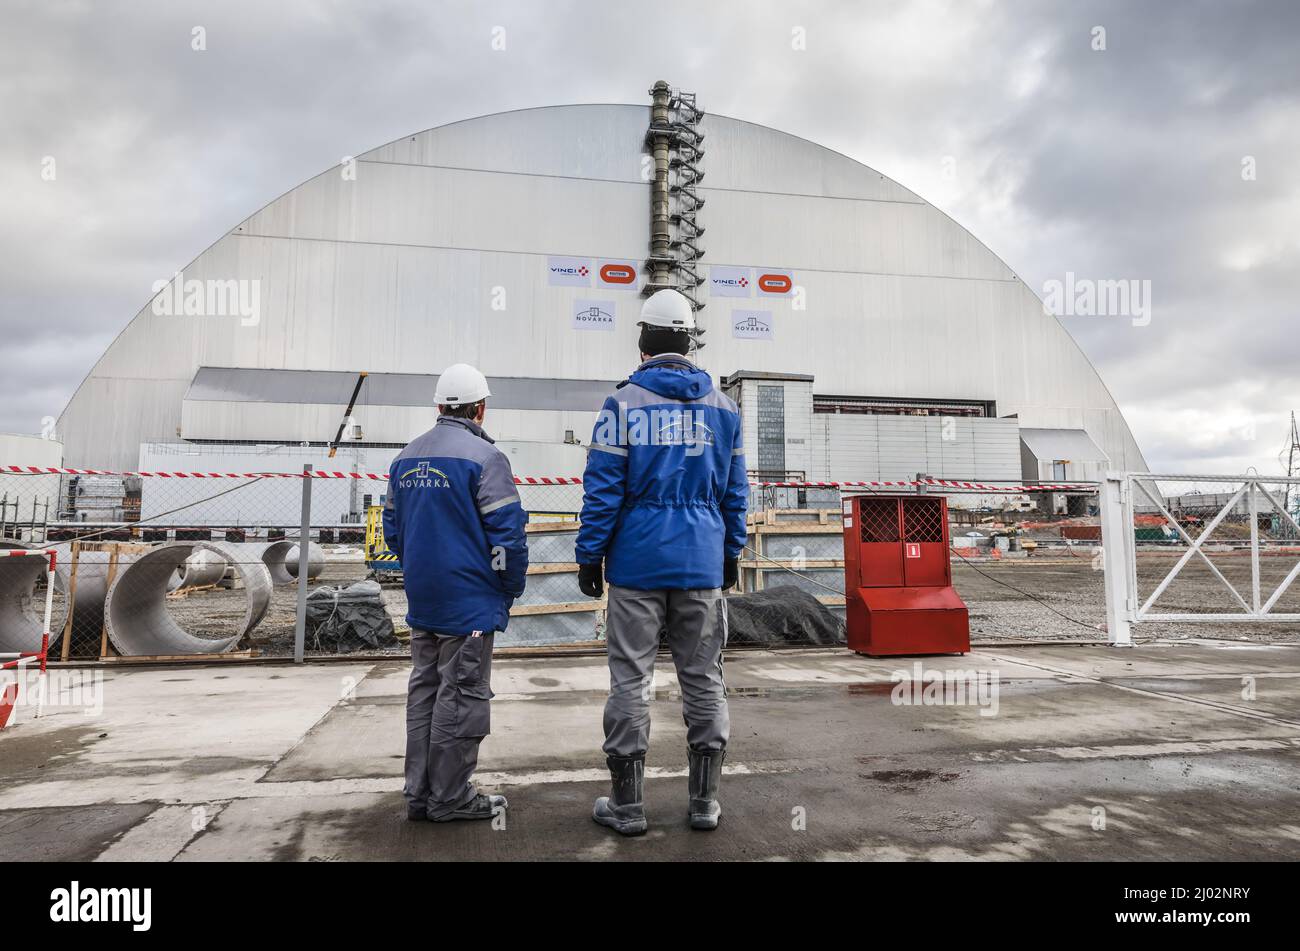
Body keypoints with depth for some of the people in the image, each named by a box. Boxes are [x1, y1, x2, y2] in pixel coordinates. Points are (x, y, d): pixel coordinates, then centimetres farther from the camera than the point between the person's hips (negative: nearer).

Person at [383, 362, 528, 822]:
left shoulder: (406, 459, 11)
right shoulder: (483, 456, -14)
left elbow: (393, 529, 17)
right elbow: (506, 531, -17)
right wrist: (511, 588, -3)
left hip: (421, 600, 8)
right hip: (470, 603, -7)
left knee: (423, 691, 15)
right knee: (460, 697, 2)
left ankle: (419, 793, 23)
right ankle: (450, 798, 12)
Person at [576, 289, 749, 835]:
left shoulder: (624, 403, -3)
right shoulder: (722, 406, 9)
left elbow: (603, 488, -6)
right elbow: (735, 490, 11)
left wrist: (589, 556, 0)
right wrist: (731, 553, 19)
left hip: (637, 562, -3)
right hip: (703, 564, 3)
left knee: (631, 678, 4)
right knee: (703, 677, 10)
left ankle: (627, 805, 13)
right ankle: (704, 802, 19)